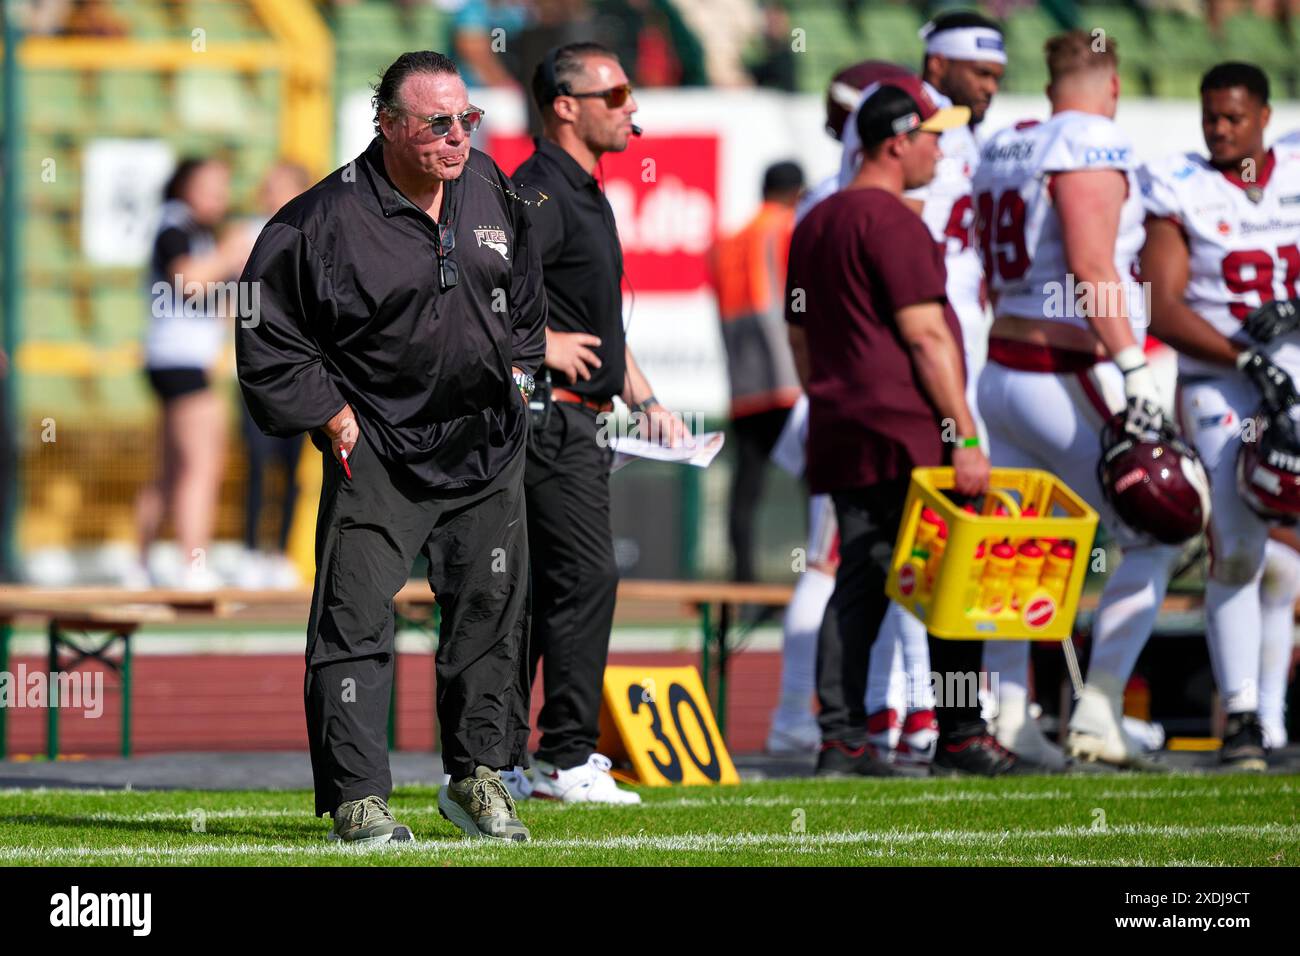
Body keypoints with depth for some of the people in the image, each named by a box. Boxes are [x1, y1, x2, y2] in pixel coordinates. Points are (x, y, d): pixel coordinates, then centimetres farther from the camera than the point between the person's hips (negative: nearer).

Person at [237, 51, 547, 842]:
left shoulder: (492, 192, 4)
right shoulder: (329, 219, -15)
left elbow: (527, 293, 22)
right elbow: (267, 333, -9)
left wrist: (517, 376, 15)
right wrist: (334, 417, -9)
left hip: (489, 447, 5)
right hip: (376, 449, -5)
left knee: (492, 611, 9)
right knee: (357, 618, -8)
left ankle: (479, 774, 23)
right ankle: (358, 797, -4)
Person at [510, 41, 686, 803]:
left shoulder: (586, 193, 20)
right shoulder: (542, 190, -13)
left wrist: (646, 400, 23)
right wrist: (542, 343, -20)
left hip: (579, 420, 10)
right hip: (552, 413, -10)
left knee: (541, 585, 11)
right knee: (587, 576, -11)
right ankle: (568, 760, -9)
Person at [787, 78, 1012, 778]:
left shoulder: (814, 224, 18)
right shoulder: (892, 222, -11)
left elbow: (801, 338, 22)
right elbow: (925, 336, -15)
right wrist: (964, 436, -16)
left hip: (838, 436, 9)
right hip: (908, 438, -9)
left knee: (857, 583, 7)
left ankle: (841, 740, 1)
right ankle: (960, 739, -1)